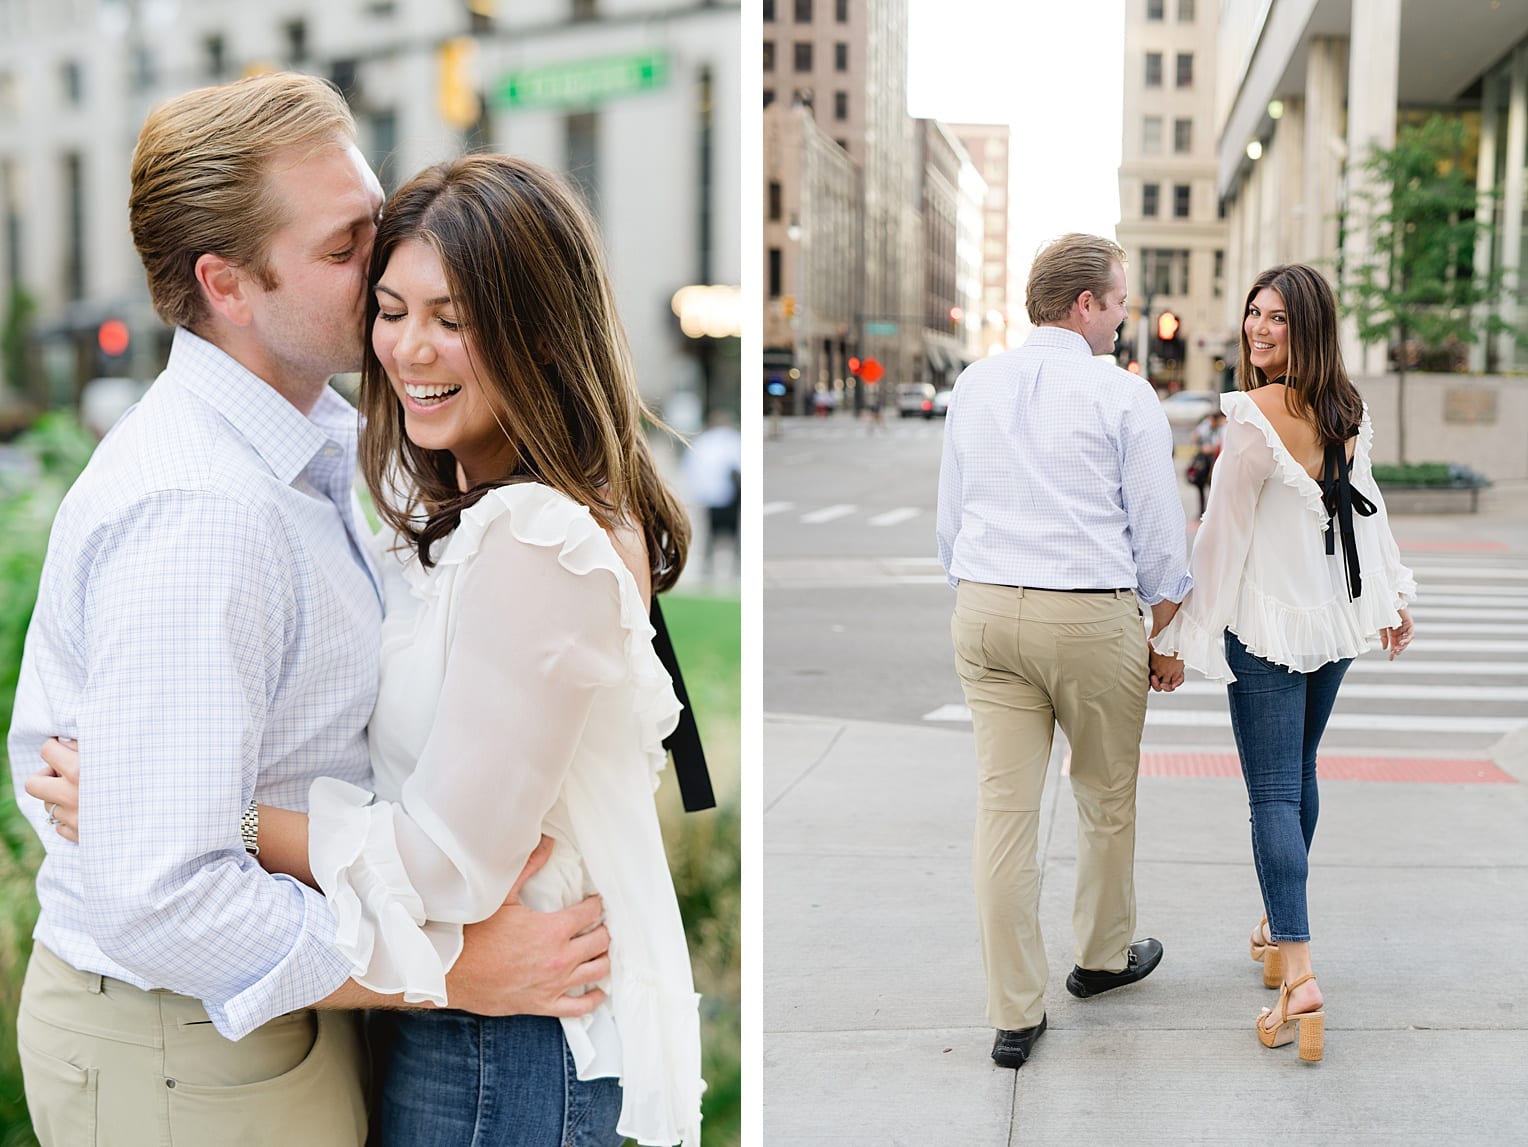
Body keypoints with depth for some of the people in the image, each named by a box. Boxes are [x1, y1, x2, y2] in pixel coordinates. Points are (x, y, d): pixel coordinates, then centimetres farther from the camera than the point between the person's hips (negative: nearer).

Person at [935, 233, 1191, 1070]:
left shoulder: (973, 386, 8)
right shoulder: (1124, 395, -6)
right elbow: (1159, 530, -3)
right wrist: (1168, 627, 9)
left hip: (984, 611, 4)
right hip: (1091, 613, -4)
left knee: (1004, 807, 3)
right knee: (1106, 796, 17)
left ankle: (1014, 1015, 8)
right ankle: (1103, 956, 37)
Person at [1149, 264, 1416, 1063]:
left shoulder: (1256, 413, -17)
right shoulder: (1348, 410, 5)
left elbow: (1223, 533, -16)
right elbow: (1365, 504, 16)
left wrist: (1180, 637, -10)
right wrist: (1393, 597, 28)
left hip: (1267, 625, -8)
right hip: (1337, 618, 8)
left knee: (1273, 795, -8)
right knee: (1298, 774, 20)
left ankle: (1299, 982, -14)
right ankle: (1279, 925, 34)